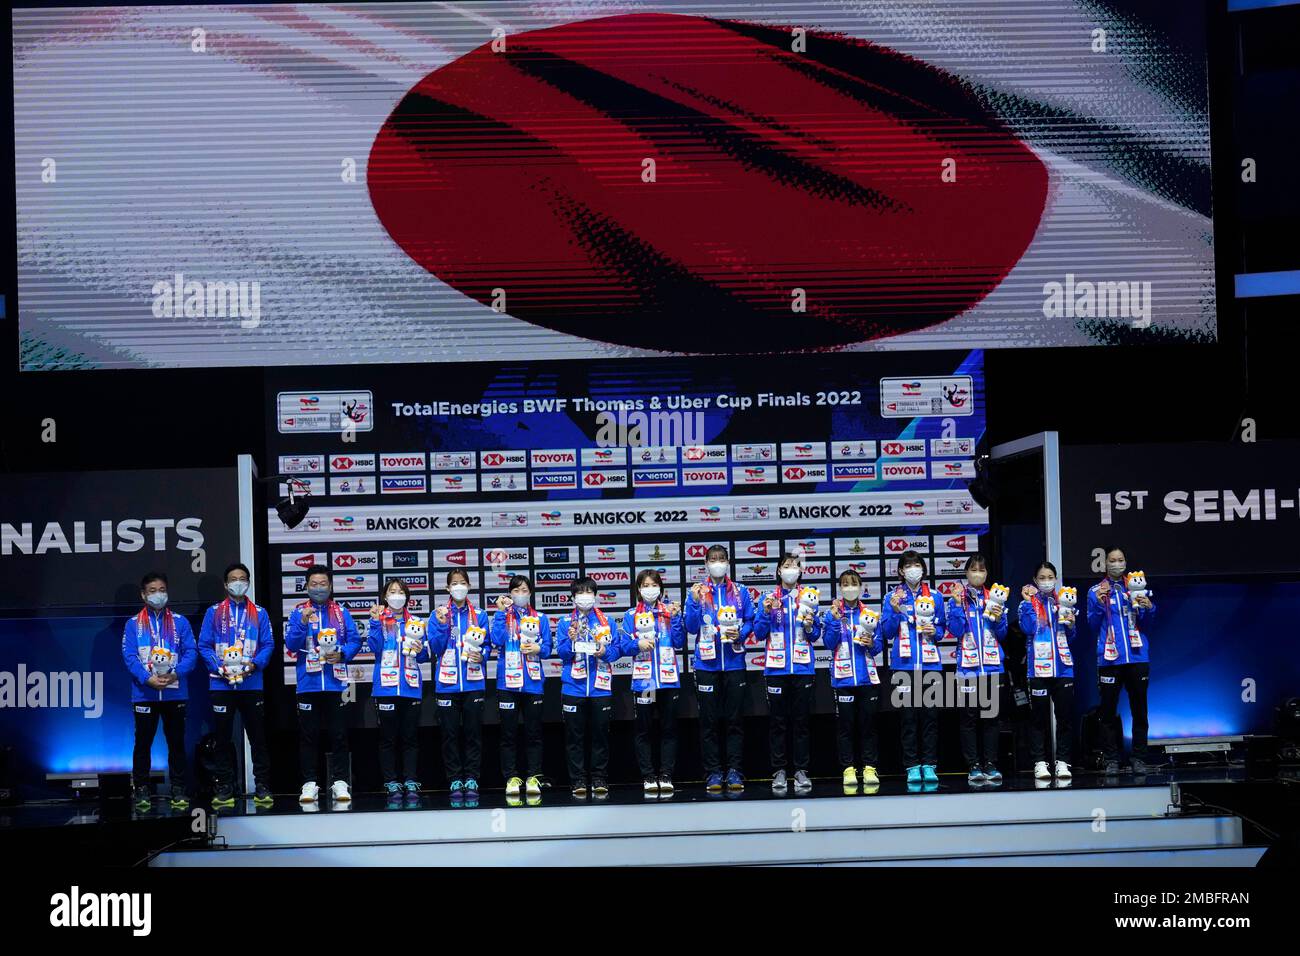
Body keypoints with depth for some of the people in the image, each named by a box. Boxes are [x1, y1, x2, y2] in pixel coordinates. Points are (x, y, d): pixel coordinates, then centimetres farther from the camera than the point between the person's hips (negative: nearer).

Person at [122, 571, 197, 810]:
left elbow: (191, 652, 1)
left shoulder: (180, 622, 9)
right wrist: (148, 679, -18)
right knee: (143, 742, 2)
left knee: (176, 742, 4)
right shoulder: (133, 624, 6)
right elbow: (129, 656, -3)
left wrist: (176, 674, -16)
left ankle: (178, 790, 11)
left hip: (175, 692, 1)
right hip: (144, 693, -1)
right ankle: (141, 790, 9)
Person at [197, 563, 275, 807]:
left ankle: (262, 787, 5)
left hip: (251, 684, 0)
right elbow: (204, 646, 2)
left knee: (258, 737, 1)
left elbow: (268, 644, 4)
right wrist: (219, 667, -13)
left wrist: (255, 664, -14)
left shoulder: (259, 613, 9)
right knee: (223, 738, 4)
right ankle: (224, 789, 10)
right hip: (221, 684, 0)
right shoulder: (214, 612, 7)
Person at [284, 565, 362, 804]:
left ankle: (340, 783, 5)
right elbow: (290, 645, -3)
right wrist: (303, 622, -17)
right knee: (308, 736, 2)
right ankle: (309, 784, 6)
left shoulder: (342, 612, 9)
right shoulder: (298, 613, 7)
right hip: (308, 684, 0)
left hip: (336, 683, 0)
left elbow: (355, 641, 3)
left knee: (339, 735, 1)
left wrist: (342, 654, -15)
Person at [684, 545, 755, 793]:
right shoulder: (697, 592, 5)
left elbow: (750, 621, 7)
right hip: (706, 663, 0)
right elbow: (691, 627, -2)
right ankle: (713, 773, 6)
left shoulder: (740, 592, 7)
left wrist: (741, 634, -12)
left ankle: (734, 772, 7)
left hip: (734, 663, 0)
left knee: (734, 719, 2)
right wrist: (695, 603, -15)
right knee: (709, 721, 1)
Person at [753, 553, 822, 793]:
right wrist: (766, 613, -12)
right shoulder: (768, 598, 6)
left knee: (801, 721, 3)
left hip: (802, 667, 0)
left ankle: (801, 771, 8)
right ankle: (779, 771, 8)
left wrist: (810, 625, -13)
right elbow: (758, 633, 3)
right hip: (776, 667, 0)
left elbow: (816, 635, 8)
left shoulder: (808, 597, 7)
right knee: (777, 721, 2)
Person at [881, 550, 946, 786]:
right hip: (904, 663, -1)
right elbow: (887, 632, 1)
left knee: (930, 713, -1)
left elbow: (941, 628, 16)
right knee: (909, 714, -1)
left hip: (930, 662, 1)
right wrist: (895, 611, -14)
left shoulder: (935, 596, 10)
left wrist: (934, 632, -6)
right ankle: (912, 767, 3)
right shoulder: (893, 597, 5)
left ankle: (929, 765, 4)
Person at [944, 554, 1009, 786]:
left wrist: (999, 619, -11)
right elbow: (955, 630, -6)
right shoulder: (957, 598, 5)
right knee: (969, 717, -2)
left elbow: (1002, 635, 8)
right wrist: (958, 605, -15)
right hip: (968, 666, -2)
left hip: (992, 666, 2)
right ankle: (974, 767, 1)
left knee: (991, 715, 3)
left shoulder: (995, 598, 10)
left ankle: (991, 765, 7)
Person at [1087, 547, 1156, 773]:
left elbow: (1143, 624, 8)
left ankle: (1139, 759, 6)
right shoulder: (1096, 591, 8)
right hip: (1109, 659, -1)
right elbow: (1093, 626, 3)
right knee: (1108, 712, -1)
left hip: (1137, 656, 1)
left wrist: (1149, 608, -11)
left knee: (1139, 710, 2)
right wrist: (1099, 605, -12)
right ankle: (1111, 760, 4)